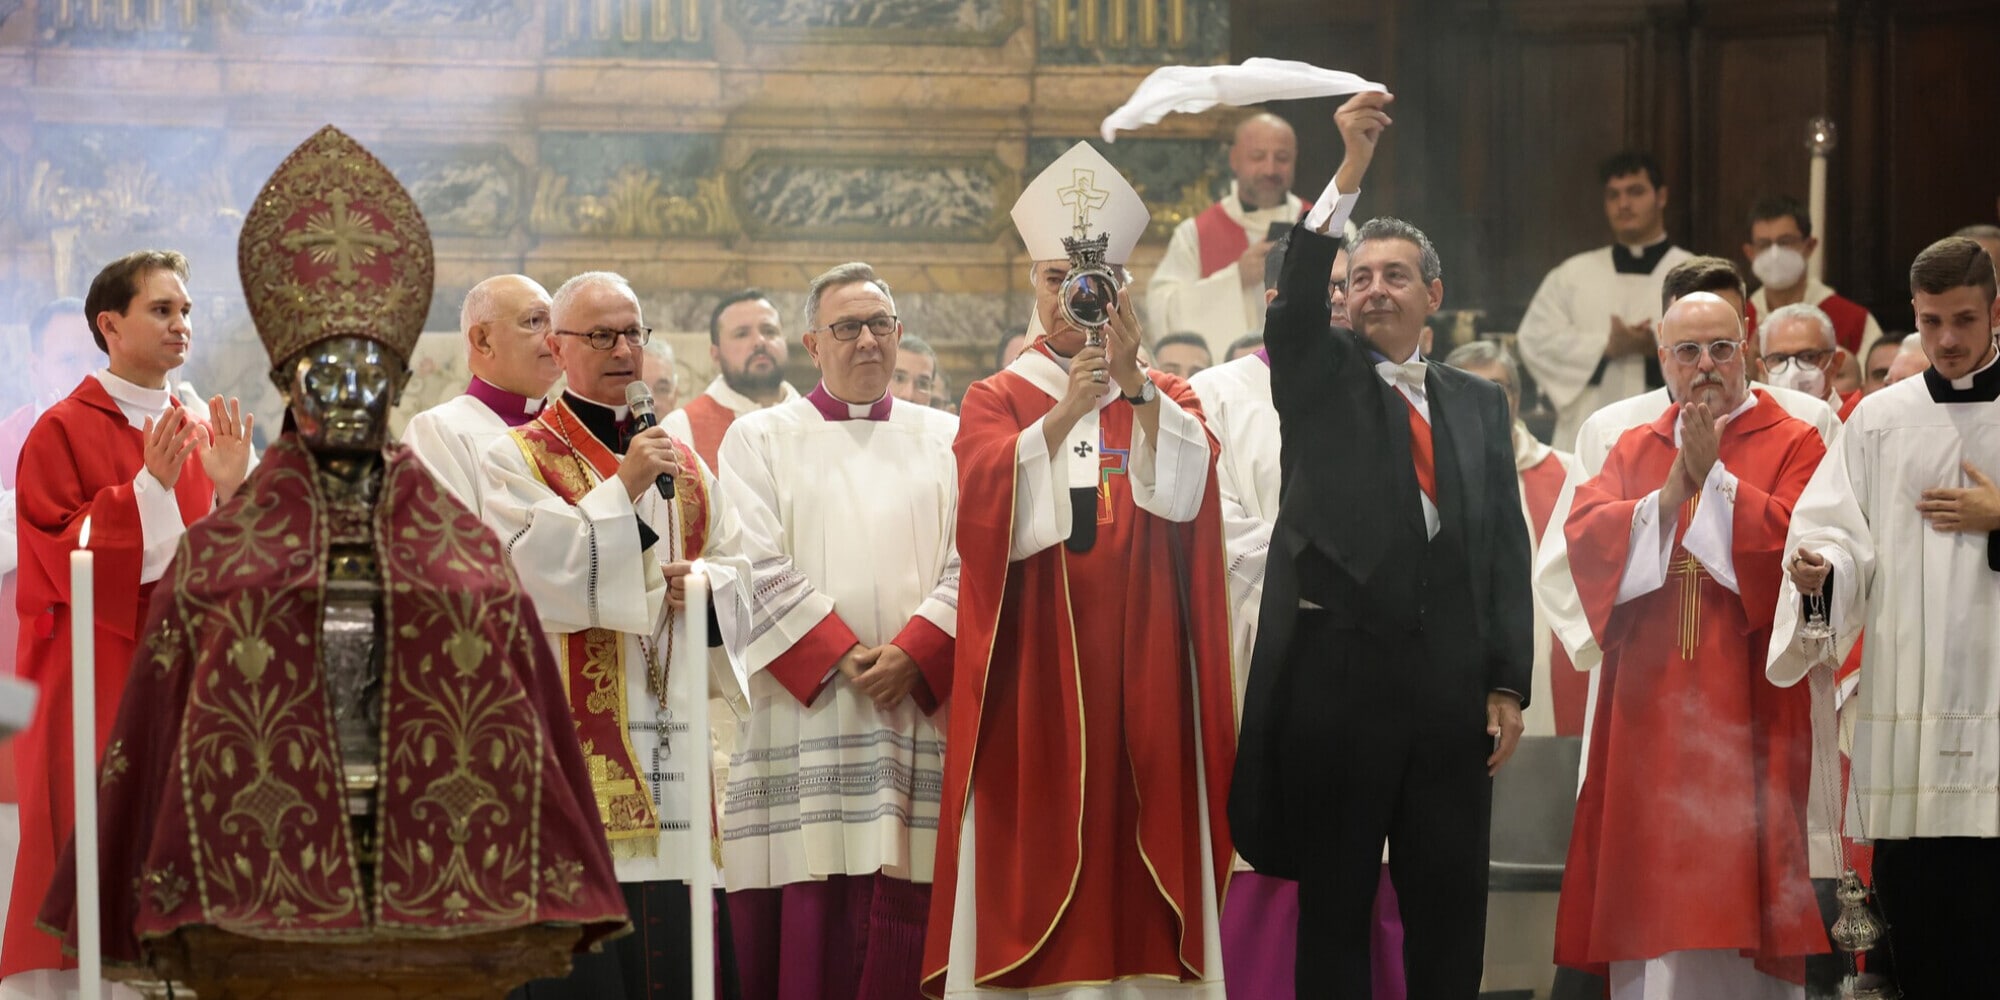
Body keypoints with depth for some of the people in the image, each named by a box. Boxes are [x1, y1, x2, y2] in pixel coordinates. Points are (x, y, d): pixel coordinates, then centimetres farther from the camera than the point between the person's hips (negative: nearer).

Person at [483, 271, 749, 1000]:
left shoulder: (682, 463, 19)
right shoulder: (519, 459, 3)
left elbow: (741, 572, 18)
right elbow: (531, 572, -12)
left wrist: (709, 582, -5)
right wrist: (622, 488, -15)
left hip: (672, 739, 5)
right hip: (578, 742, -5)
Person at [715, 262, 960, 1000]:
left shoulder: (946, 440, 14)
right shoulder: (760, 439, 9)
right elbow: (758, 567, -2)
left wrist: (914, 654, -11)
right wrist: (840, 658, -12)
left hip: (920, 711, 2)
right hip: (802, 713, -1)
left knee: (908, 927, -3)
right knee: (805, 930, -6)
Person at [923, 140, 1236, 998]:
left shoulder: (1167, 397, 13)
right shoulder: (997, 399, 10)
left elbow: (1183, 488, -8)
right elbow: (991, 503, -10)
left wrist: (1134, 382, -20)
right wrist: (1065, 411, -22)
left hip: (1142, 663, 1)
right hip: (1033, 665, -1)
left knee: (1140, 845, -4)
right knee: (1034, 850, -7)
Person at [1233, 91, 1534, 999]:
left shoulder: (1479, 404, 14)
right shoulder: (1320, 380, 7)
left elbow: (1506, 548, 10)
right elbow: (1295, 297, -14)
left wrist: (1507, 685, 2)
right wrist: (1350, 173, -25)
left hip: (1452, 688, 3)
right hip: (1337, 677, -2)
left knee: (1450, 909, 5)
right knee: (1333, 907, 2)